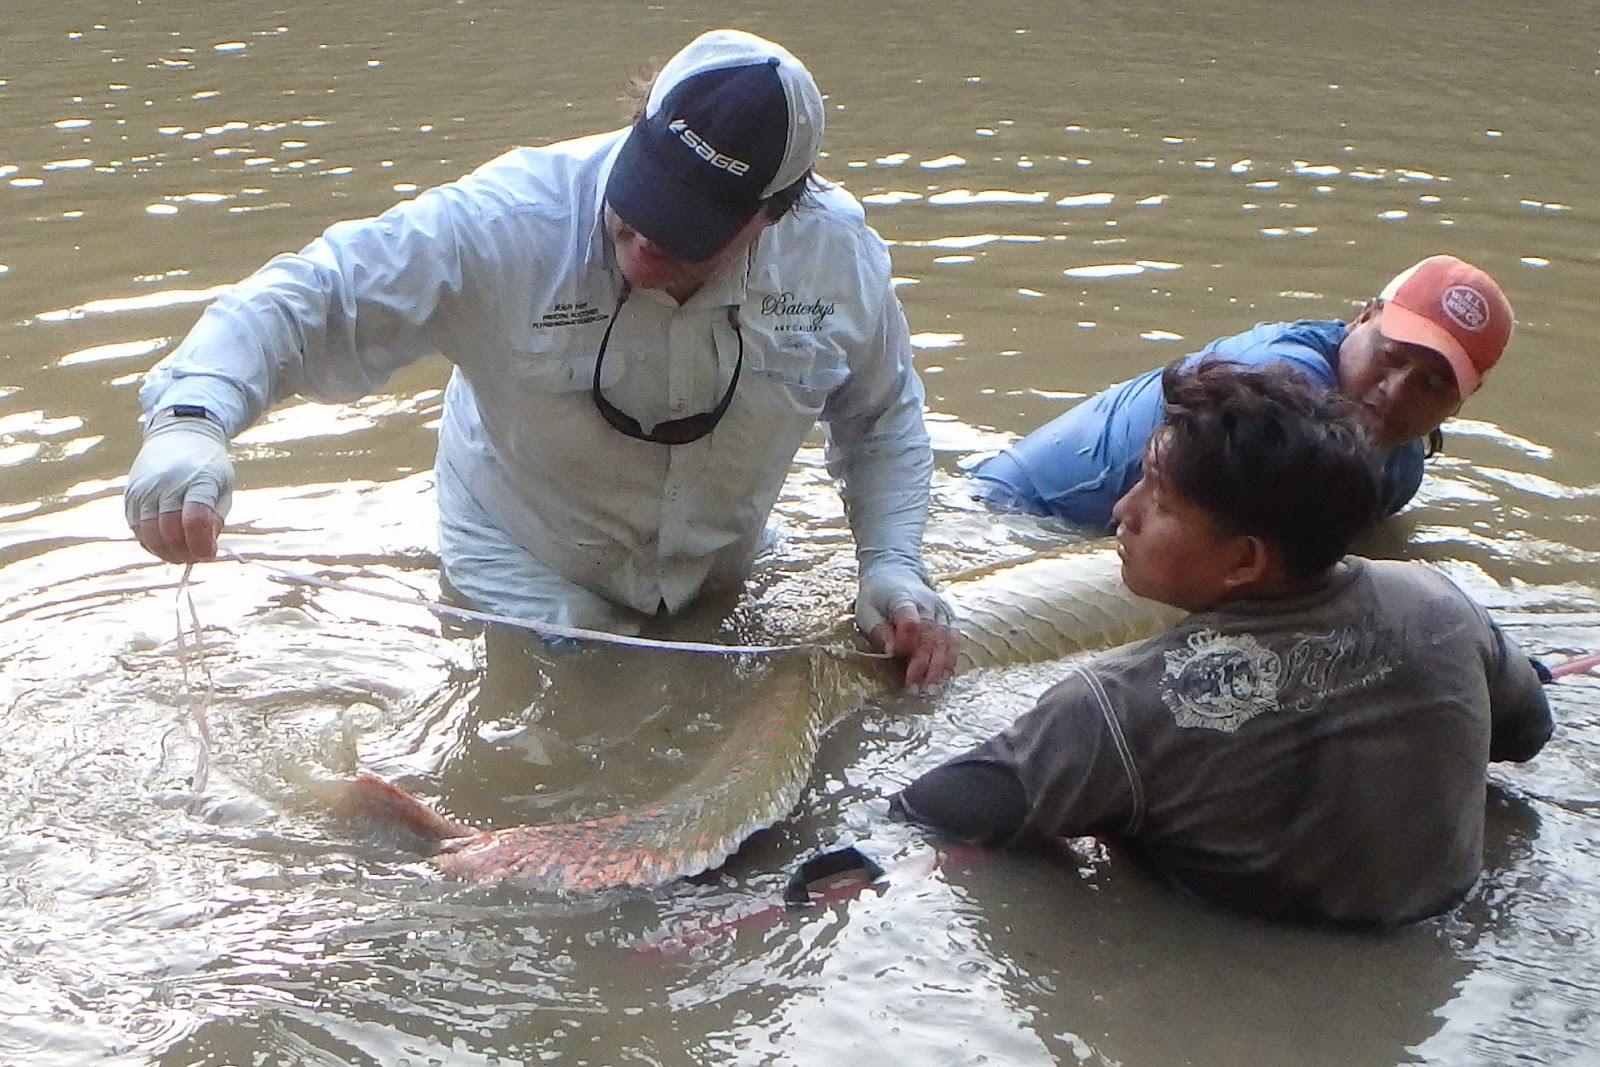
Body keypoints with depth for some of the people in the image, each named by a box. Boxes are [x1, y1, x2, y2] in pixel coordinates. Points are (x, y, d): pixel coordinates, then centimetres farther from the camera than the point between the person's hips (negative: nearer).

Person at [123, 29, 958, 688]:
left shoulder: (840, 256, -20)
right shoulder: (508, 224, -34)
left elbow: (884, 416, -1)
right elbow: (308, 297, -35)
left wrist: (892, 566, -14)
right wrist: (192, 417, -53)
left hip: (725, 585, 4)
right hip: (528, 582, -3)